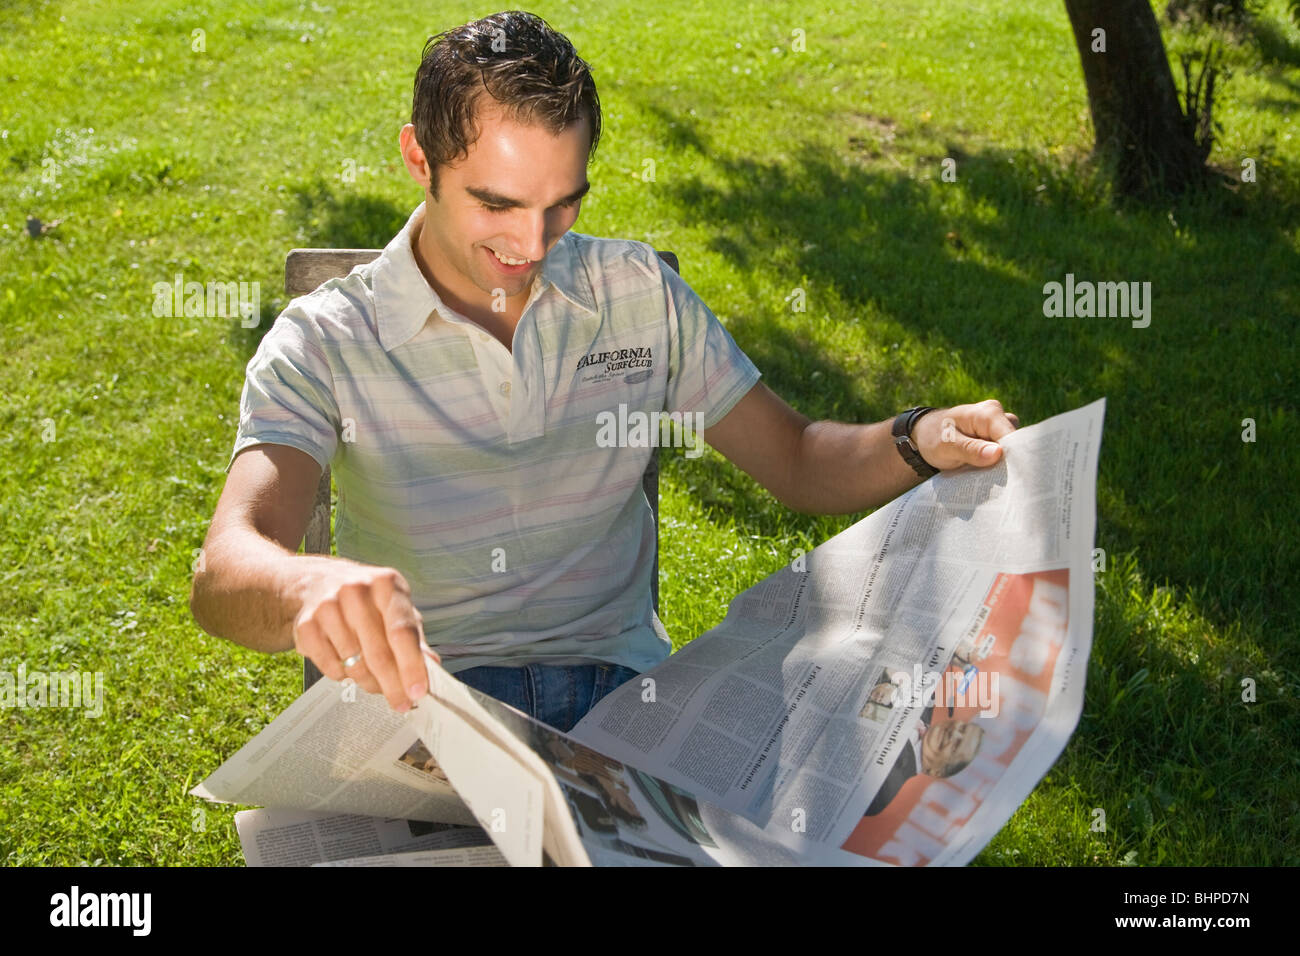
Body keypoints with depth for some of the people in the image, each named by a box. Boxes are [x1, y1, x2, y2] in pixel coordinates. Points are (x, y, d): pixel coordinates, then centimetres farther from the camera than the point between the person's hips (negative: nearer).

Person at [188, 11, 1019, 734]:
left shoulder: (640, 293, 8)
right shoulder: (325, 343, -4)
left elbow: (795, 461, 14)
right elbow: (224, 576, -18)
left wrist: (919, 442, -9)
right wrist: (313, 587, -45)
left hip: (620, 682, 3)